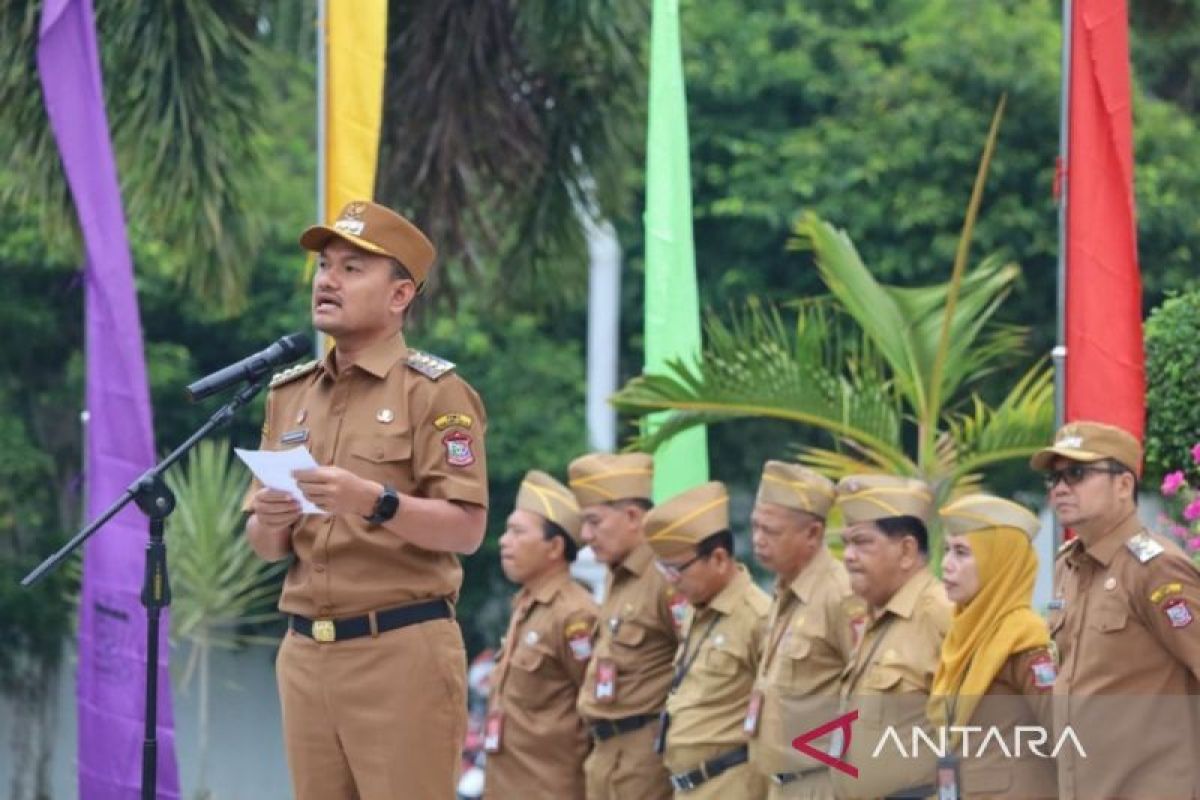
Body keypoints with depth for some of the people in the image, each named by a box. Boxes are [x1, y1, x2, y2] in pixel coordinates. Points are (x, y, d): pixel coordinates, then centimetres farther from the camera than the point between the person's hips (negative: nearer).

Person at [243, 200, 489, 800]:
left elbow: (465, 530, -11)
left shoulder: (435, 392, -3)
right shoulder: (289, 394, 15)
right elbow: (265, 547, 16)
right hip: (306, 651, 6)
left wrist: (373, 500, -26)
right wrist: (270, 524, -7)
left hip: (402, 647, -6)